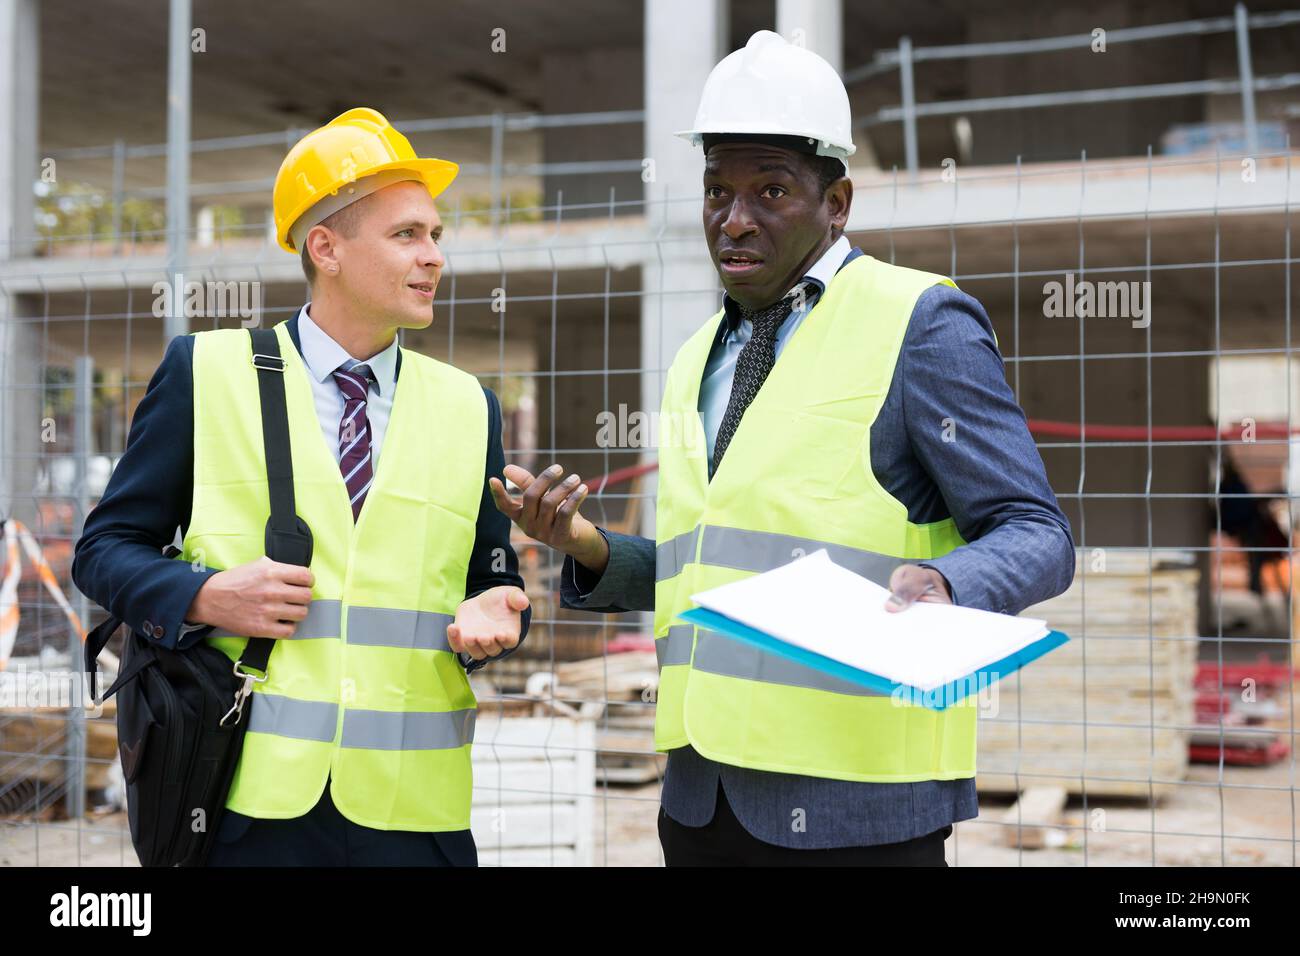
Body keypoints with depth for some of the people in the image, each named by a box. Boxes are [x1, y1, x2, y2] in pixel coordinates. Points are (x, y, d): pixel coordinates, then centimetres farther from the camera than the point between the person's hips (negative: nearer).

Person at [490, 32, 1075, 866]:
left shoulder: (921, 323, -7)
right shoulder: (700, 359, 14)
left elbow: (1036, 537, -9)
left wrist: (939, 585, -29)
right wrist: (589, 547, 1)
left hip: (854, 803, -6)